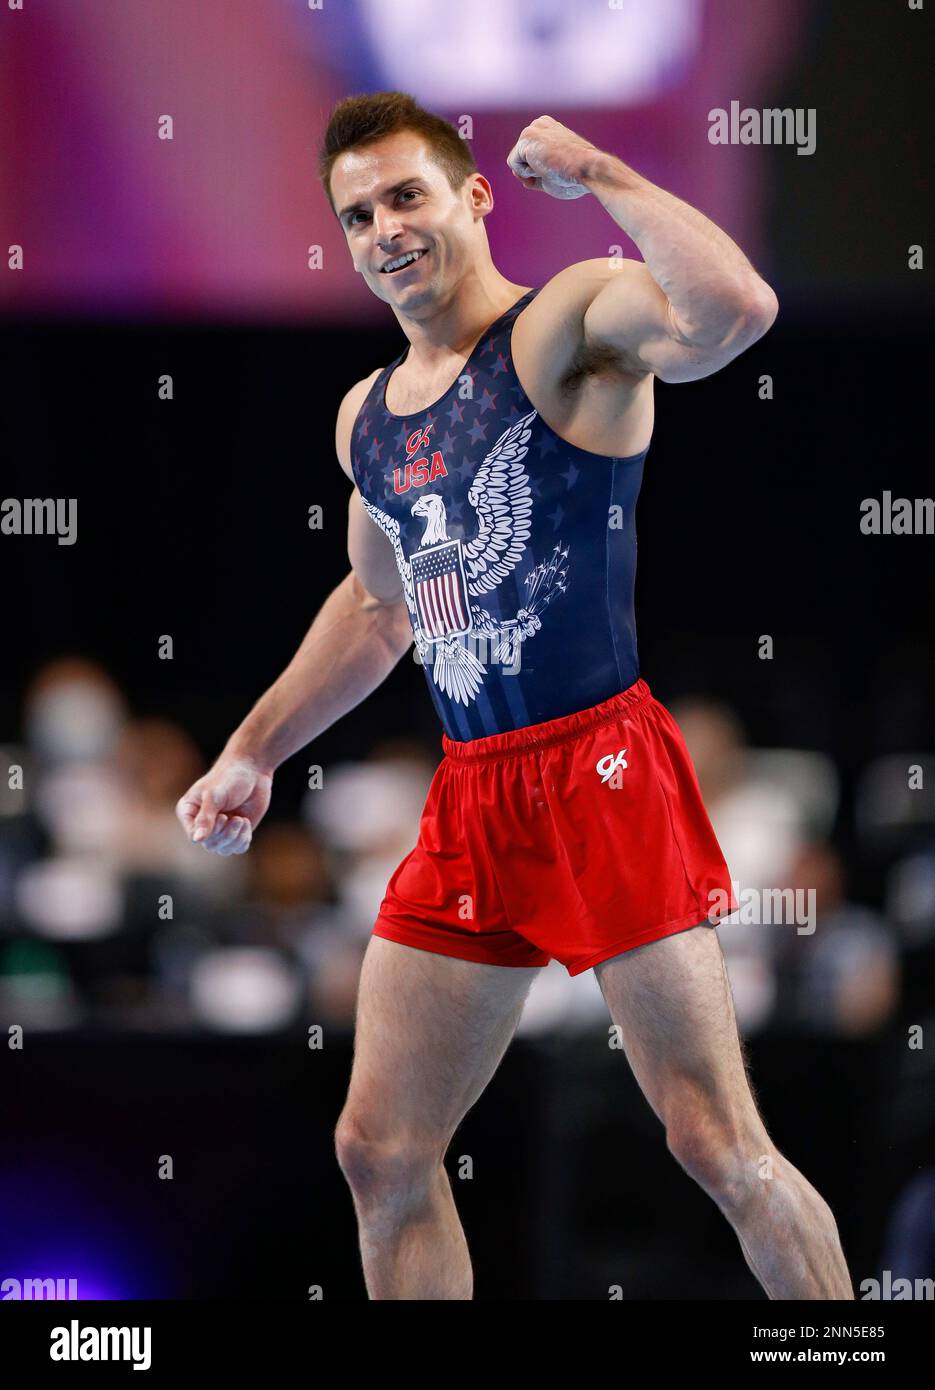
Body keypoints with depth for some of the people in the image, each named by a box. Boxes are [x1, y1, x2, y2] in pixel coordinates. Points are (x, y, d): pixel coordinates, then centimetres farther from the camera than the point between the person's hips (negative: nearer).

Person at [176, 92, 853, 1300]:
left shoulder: (572, 324, -8)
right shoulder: (367, 416, 15)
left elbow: (736, 309, -30)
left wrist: (601, 175, -19)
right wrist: (252, 753, 30)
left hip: (601, 773, -8)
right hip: (471, 798, 8)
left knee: (720, 1151, -7)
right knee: (379, 1152, 9)